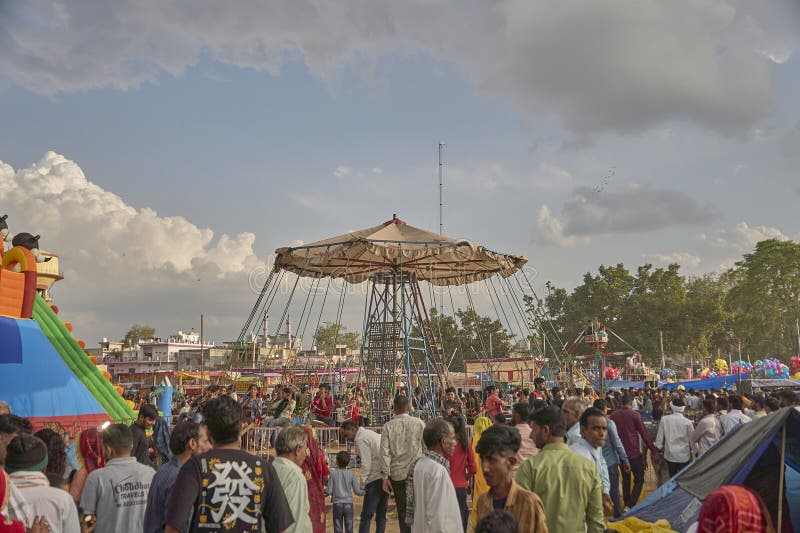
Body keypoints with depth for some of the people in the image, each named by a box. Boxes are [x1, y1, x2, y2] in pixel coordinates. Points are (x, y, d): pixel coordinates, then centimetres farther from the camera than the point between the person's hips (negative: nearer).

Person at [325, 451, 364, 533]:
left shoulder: (333, 474, -6)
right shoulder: (351, 474, -3)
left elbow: (329, 491, -6)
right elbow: (357, 491, -3)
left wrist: (323, 490, 14)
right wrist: (364, 491, 16)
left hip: (337, 504, -1)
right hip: (348, 504, 1)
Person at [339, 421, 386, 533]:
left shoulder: (361, 440, -10)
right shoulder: (371, 433, 17)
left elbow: (366, 464, -16)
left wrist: (363, 483, -11)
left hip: (375, 479, -9)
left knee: (366, 515, -6)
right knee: (381, 513, 14)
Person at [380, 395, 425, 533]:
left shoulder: (388, 426, -3)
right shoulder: (419, 423, -3)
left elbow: (385, 453, -5)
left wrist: (385, 476, -1)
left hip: (397, 474, 1)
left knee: (402, 510, 10)